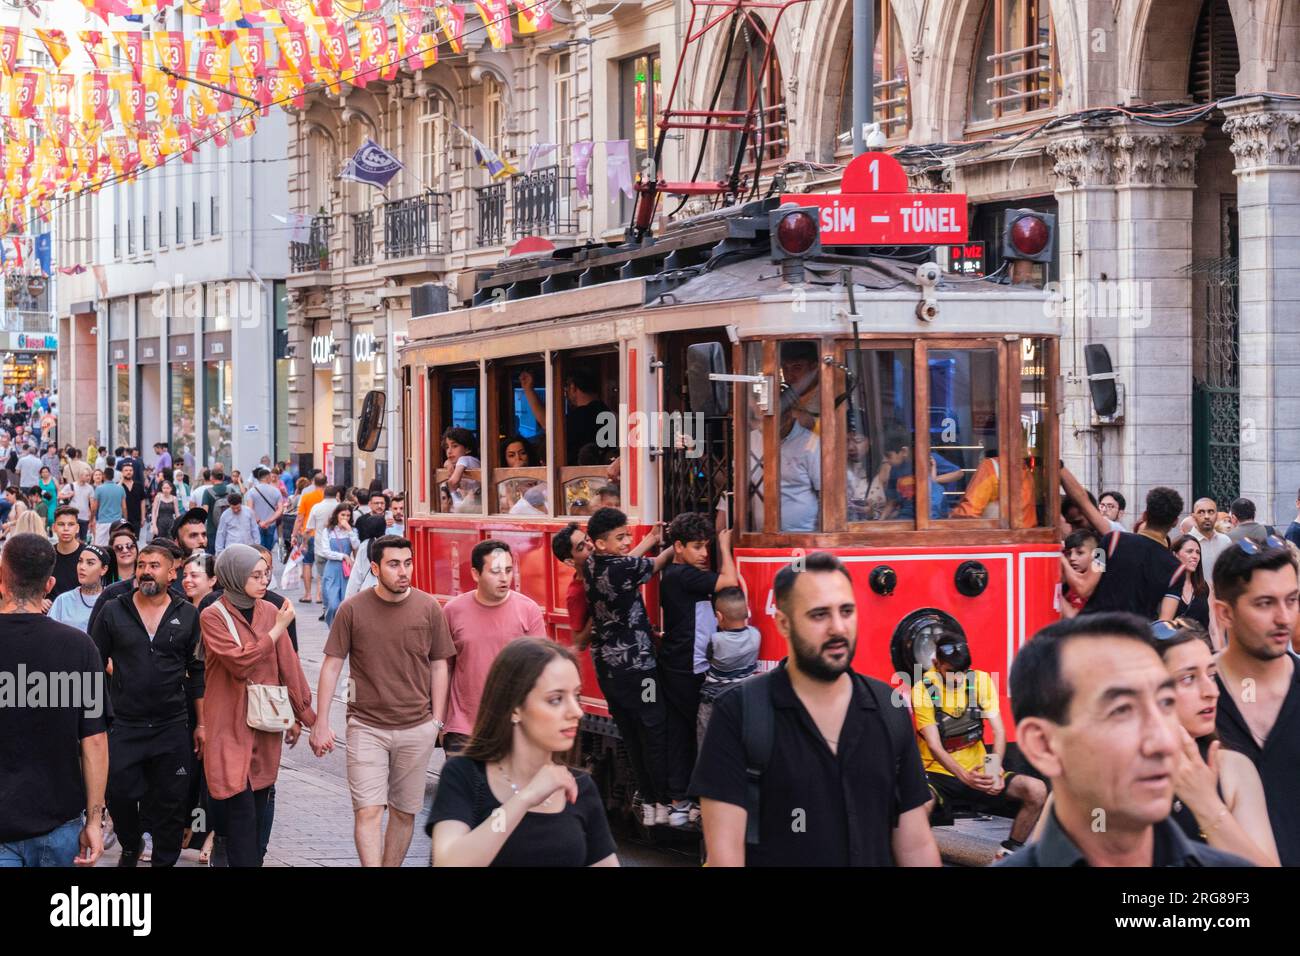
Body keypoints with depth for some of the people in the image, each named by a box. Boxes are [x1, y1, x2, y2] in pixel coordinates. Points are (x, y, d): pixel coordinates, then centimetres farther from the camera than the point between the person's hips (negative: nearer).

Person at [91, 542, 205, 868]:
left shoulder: (188, 617, 4)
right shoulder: (113, 612, 2)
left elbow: (198, 674, 7)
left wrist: (201, 724, 5)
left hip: (172, 727, 0)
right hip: (124, 726, 0)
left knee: (170, 802, 3)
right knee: (119, 794, -1)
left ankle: (164, 860, 18)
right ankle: (130, 847, 26)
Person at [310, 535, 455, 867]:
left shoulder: (428, 608, 0)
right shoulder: (353, 610, -4)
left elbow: (438, 666, 7)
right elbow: (332, 665, 1)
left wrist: (437, 721, 4)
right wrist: (321, 723, -2)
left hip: (417, 728, 2)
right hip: (366, 727, -2)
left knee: (404, 812, 10)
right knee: (368, 811, -10)